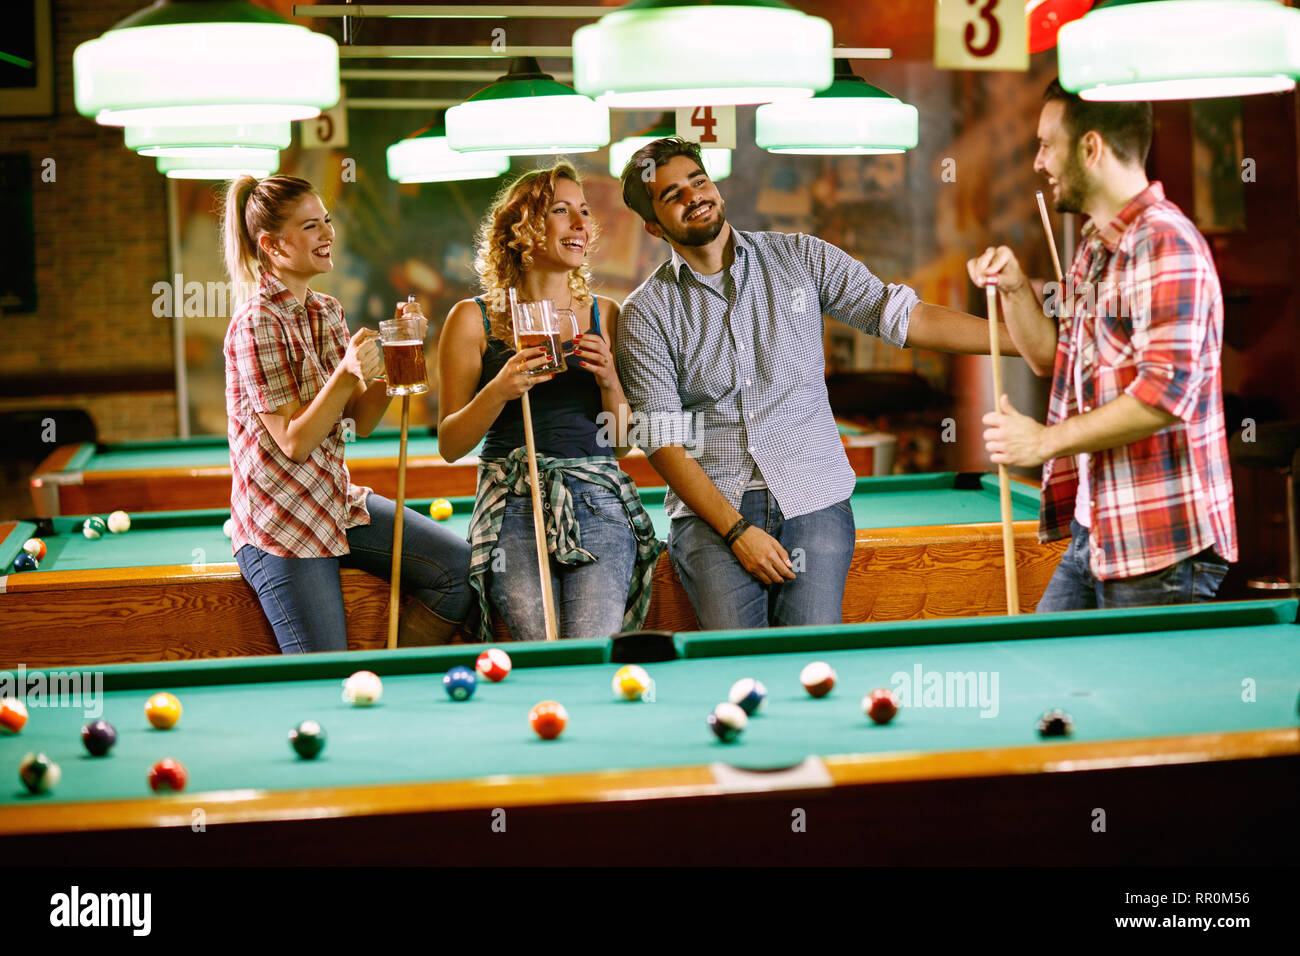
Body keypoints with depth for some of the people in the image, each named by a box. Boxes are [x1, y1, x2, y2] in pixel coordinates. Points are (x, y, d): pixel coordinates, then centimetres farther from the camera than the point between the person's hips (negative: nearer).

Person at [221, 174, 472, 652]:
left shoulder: (328, 313, 8)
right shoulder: (257, 325, -17)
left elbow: (360, 420, 5)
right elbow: (294, 441, -19)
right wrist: (347, 375, -30)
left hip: (339, 501, 8)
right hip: (281, 523, -8)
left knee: (459, 564, -4)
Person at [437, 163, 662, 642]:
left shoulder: (604, 315, 13)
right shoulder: (474, 319, 4)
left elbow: (622, 443, 14)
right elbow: (450, 445, 4)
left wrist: (609, 382, -5)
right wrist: (499, 391, -13)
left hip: (599, 501, 2)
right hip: (514, 509, -2)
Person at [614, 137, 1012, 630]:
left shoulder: (800, 257, 7)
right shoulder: (645, 314, 1)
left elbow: (906, 317, 4)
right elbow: (663, 441, -4)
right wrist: (737, 531, -14)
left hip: (813, 499, 1)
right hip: (711, 509, -1)